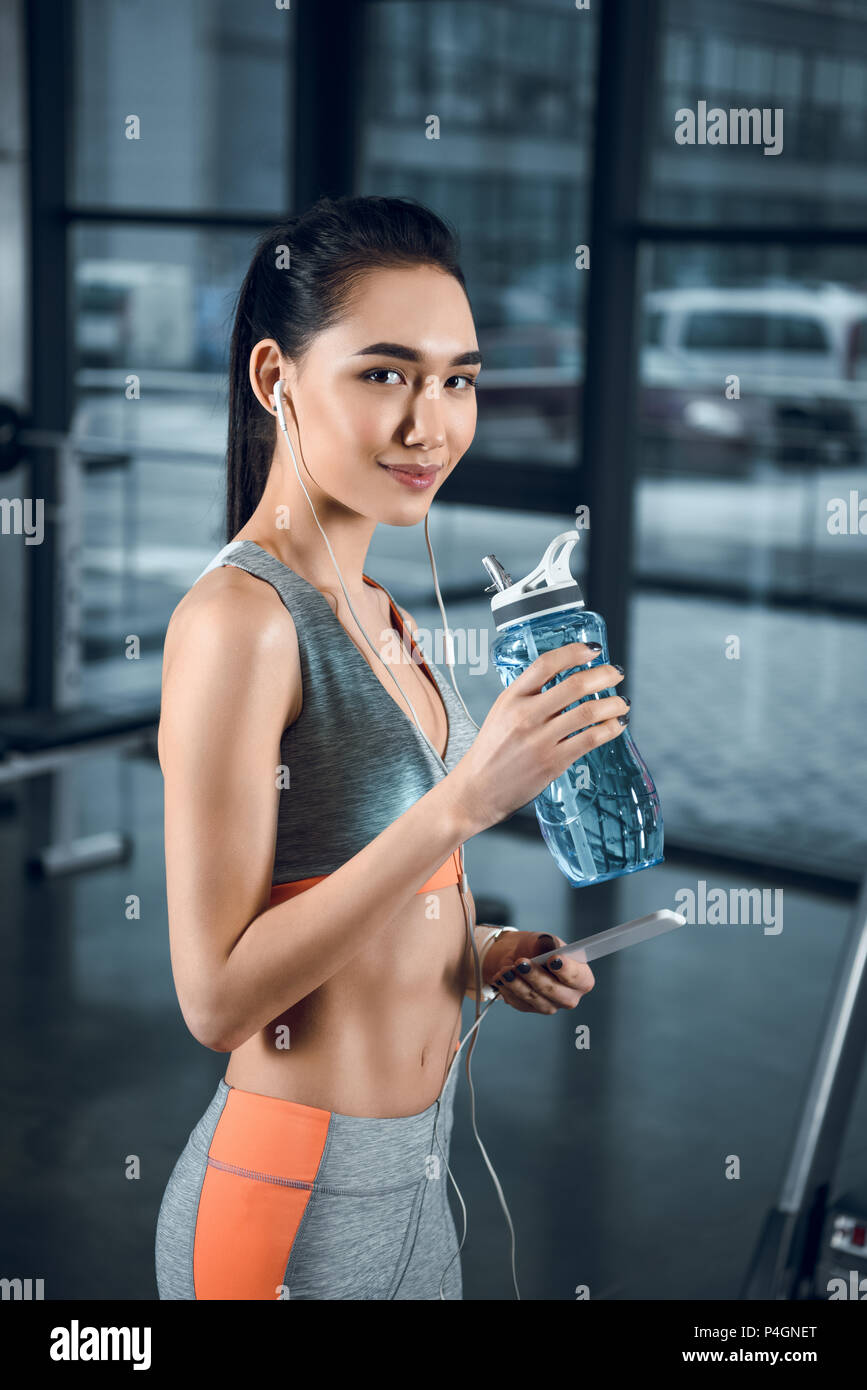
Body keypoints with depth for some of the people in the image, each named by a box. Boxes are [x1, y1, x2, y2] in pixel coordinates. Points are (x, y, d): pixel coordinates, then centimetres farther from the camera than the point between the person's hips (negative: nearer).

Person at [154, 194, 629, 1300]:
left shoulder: (382, 618, 7)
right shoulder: (236, 617, -19)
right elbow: (218, 997, -23)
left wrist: (476, 952, -1)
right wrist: (466, 801, -27)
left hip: (416, 1172, 8)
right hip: (297, 1196, -8)